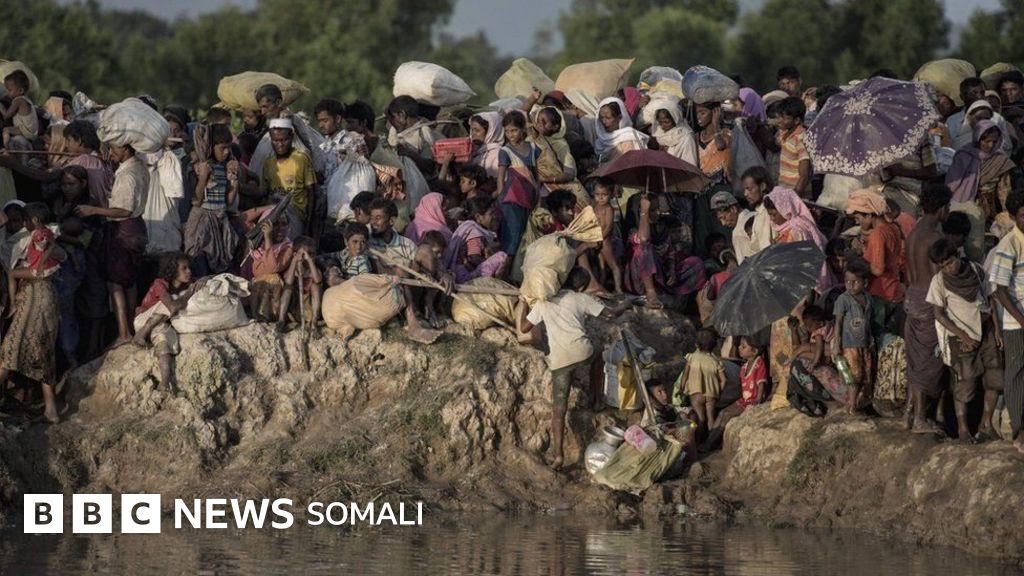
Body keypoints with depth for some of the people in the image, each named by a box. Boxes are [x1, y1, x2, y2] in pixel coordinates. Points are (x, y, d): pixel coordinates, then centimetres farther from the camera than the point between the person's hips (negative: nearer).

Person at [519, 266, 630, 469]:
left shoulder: (543, 302, 16)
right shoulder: (582, 299, 12)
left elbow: (524, 328, 20)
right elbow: (610, 314, 14)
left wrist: (525, 307, 37)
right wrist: (623, 307, 36)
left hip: (559, 359, 0)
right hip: (581, 351, 0)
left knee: (558, 408, -1)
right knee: (598, 360, 38)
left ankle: (558, 454, -10)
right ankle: (596, 399, 43)